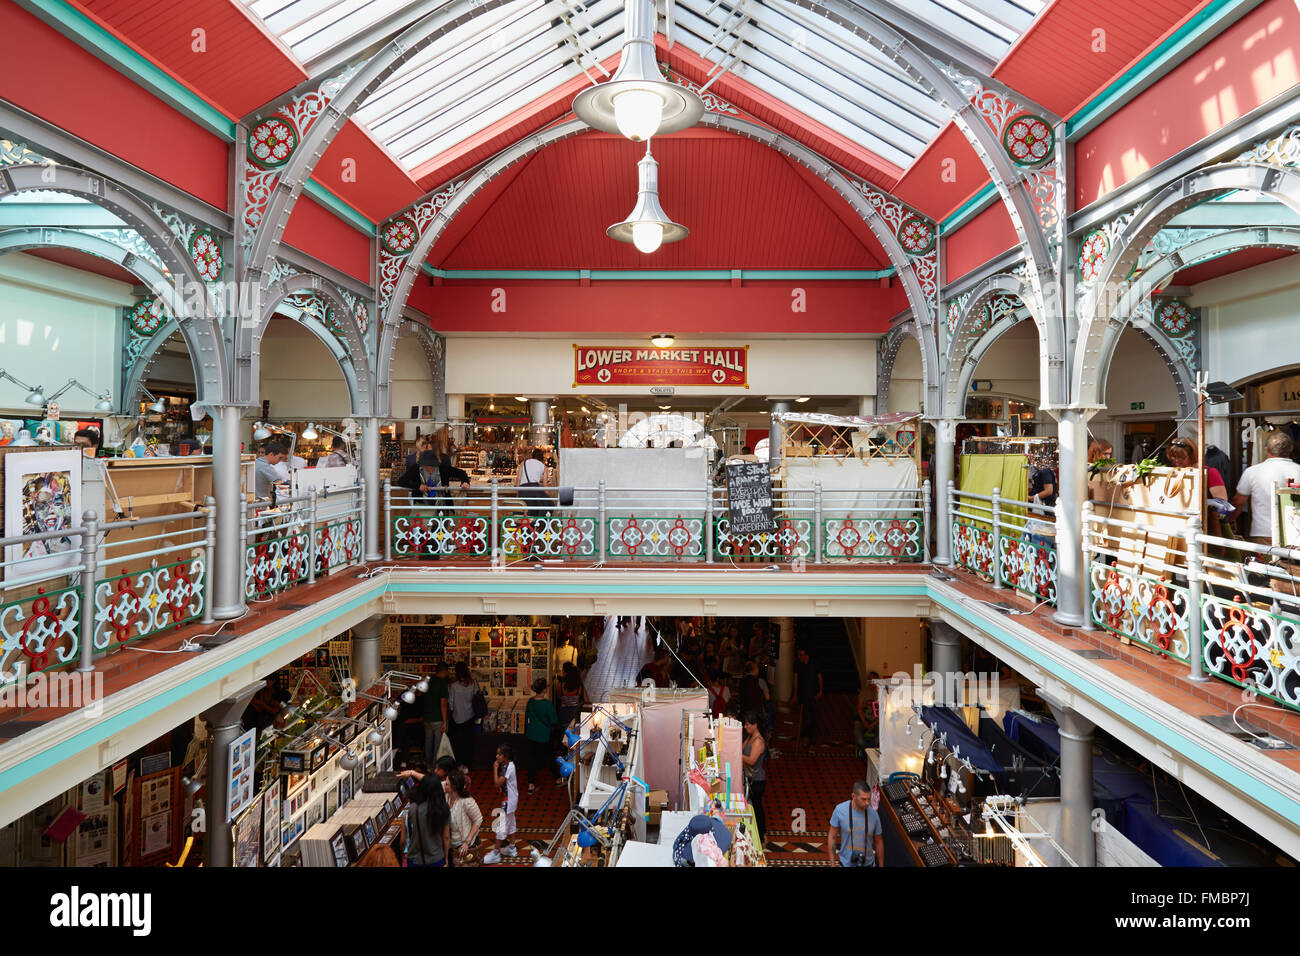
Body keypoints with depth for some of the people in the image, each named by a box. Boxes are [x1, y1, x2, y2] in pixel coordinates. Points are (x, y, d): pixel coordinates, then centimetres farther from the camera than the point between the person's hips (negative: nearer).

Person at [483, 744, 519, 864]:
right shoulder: (509, 765, 4)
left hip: (508, 801, -10)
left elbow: (498, 783, -27)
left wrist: (495, 768, -21)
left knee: (501, 826, -2)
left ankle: (496, 853, 6)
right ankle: (510, 847, 34)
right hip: (510, 800, 10)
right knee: (509, 824, 21)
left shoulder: (508, 767, -25)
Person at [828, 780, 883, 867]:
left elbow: (878, 842, 0)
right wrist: (832, 864, -7)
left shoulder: (873, 814, -15)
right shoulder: (840, 810, -19)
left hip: (867, 863, 2)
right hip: (846, 863, -1)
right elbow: (832, 837, -8)